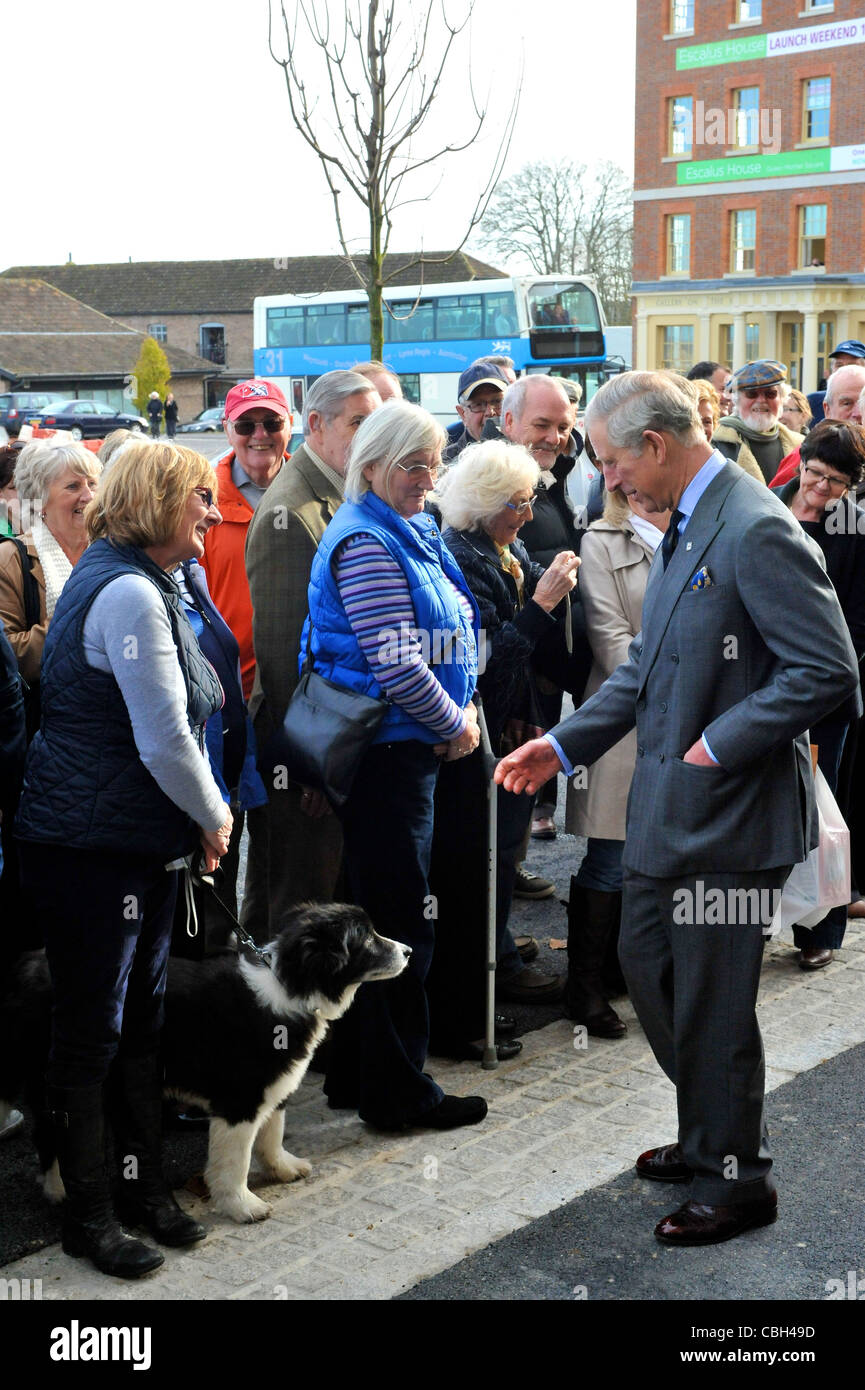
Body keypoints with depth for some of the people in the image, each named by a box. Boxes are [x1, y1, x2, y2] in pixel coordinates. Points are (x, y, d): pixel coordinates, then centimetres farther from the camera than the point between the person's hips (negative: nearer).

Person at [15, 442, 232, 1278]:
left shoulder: (133, 583, 14)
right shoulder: (129, 593, -20)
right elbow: (165, 744, -22)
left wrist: (206, 814, 11)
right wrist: (214, 817, -6)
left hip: (139, 841, 10)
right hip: (94, 847, -10)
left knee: (142, 1019, 17)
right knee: (91, 1032, 3)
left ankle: (144, 1184, 30)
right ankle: (87, 1215, 16)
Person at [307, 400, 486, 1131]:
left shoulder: (412, 534, 15)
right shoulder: (367, 543, -16)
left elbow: (440, 636, 23)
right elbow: (396, 664, -22)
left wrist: (460, 711, 7)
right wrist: (456, 726, -9)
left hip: (406, 750, 10)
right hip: (387, 754, -10)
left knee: (381, 914, 16)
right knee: (402, 924, -1)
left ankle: (358, 1073, 28)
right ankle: (398, 1090, 11)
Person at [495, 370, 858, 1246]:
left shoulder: (756, 532, -20)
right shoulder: (685, 526, 11)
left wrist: (721, 745, -22)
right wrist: (564, 745, 11)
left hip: (726, 814, -10)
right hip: (666, 809, 10)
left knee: (711, 1004, 3)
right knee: (646, 966, 20)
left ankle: (736, 1182, 23)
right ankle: (705, 1138, 40)